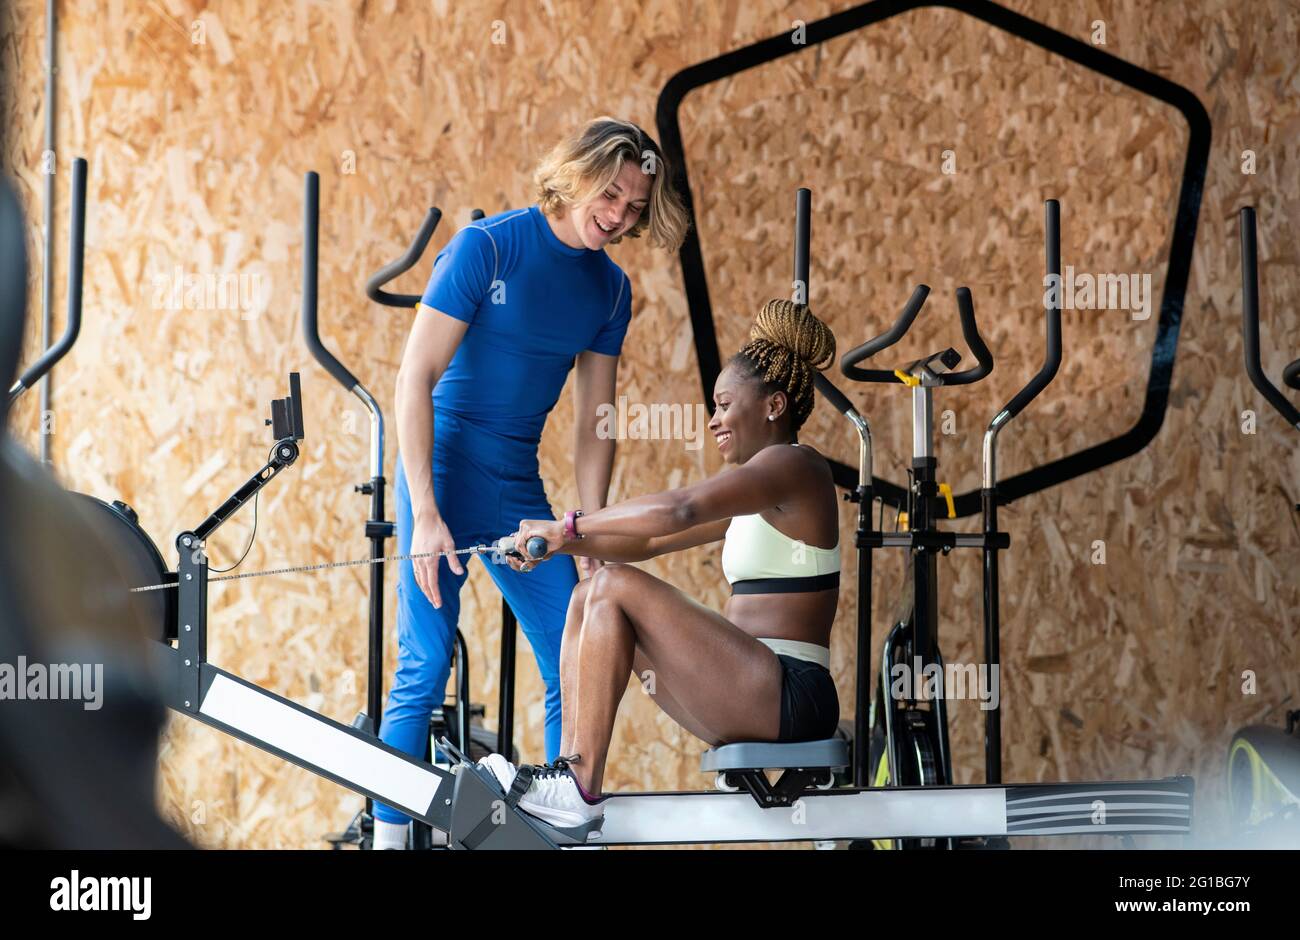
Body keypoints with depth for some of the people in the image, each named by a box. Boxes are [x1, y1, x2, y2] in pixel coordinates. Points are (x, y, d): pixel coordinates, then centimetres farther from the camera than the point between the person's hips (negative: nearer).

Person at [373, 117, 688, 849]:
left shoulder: (610, 289, 6)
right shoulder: (487, 247, -11)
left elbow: (593, 427, 10)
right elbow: (416, 379, -14)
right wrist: (425, 514, -20)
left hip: (520, 490, 6)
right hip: (446, 476, -6)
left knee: (576, 670, 1)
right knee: (425, 669, -9)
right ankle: (390, 834, -2)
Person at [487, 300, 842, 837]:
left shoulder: (791, 465, -8)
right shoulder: (758, 490, 22)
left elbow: (677, 512, -23)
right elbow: (650, 542, 23)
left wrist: (566, 526, -16)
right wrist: (563, 545, 7)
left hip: (789, 696, -10)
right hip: (754, 697, 10)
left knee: (615, 587, -16)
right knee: (589, 600, 5)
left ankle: (580, 794, -19)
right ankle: (568, 771, -4)